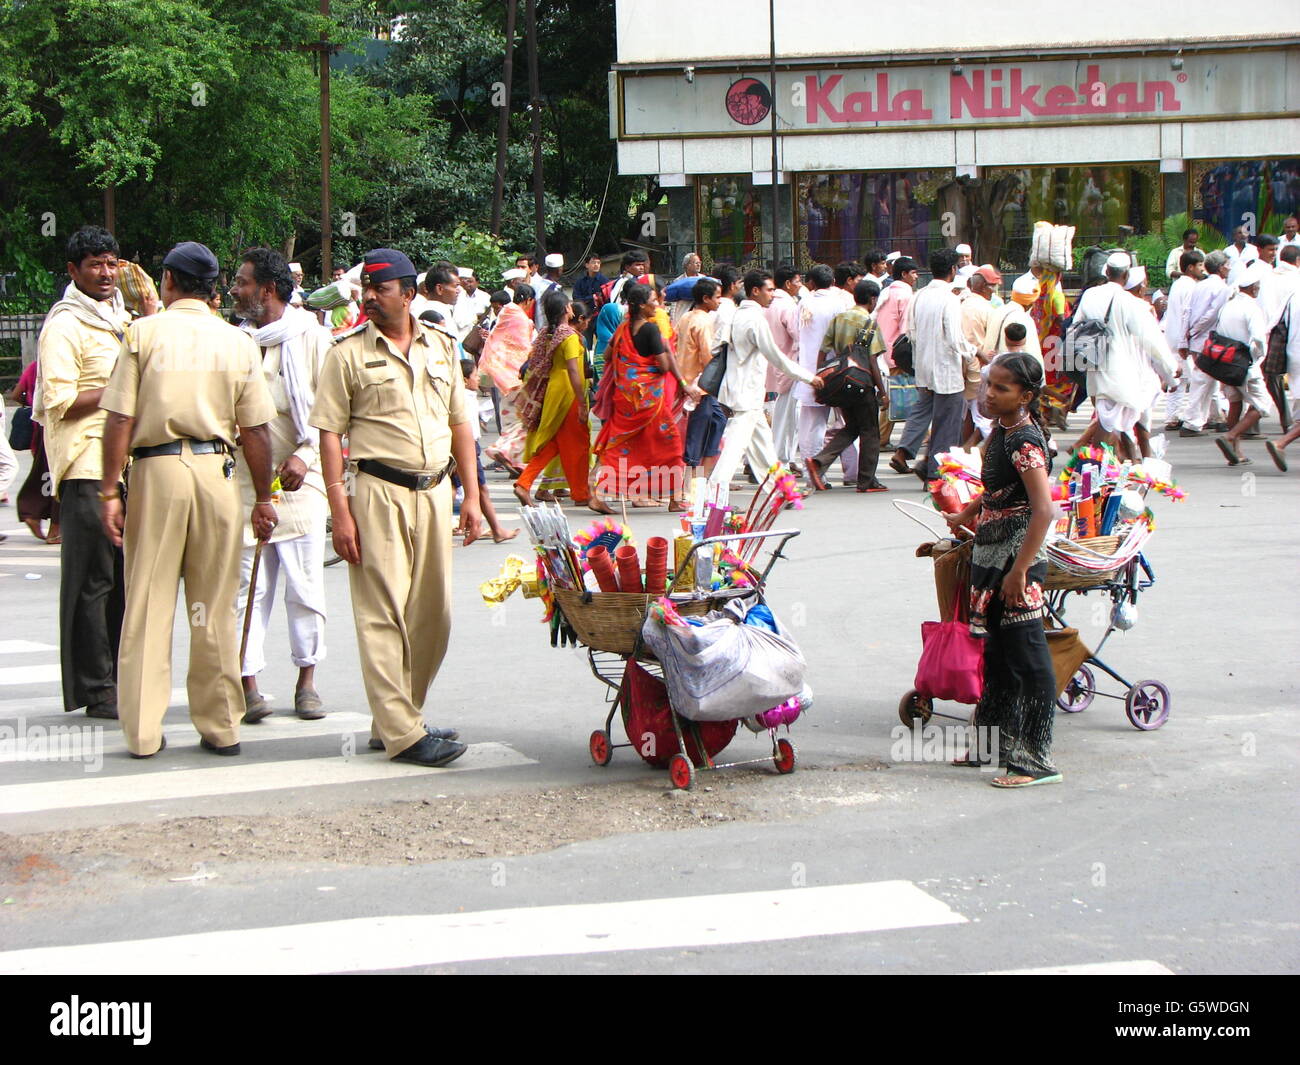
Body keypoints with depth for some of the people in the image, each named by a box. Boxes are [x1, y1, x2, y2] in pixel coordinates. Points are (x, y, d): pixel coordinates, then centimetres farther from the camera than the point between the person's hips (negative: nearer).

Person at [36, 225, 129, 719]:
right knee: (93, 578, -5)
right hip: (87, 468, -8)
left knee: (126, 576, 10)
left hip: (127, 466, 8)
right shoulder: (65, 326, -7)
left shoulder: (119, 318, 20)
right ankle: (95, 690, -1)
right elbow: (60, 401, -15)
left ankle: (122, 679, 18)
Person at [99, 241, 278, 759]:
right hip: (216, 470, 1)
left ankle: (143, 731, 6)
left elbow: (120, 419, -5)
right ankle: (220, 727, 12)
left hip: (155, 468, -1)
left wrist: (110, 491, -2)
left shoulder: (143, 333, 0)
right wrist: (264, 498, 11)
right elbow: (256, 430, 3)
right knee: (215, 607, 8)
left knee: (147, 602, 5)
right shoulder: (238, 342, 5)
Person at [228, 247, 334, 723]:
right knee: (248, 585, -1)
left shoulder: (311, 337, 1)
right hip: (242, 482, 3)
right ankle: (248, 683, -1)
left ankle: (307, 680, 12)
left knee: (305, 585, 2)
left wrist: (303, 455, -14)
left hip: (297, 481, -3)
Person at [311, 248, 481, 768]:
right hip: (378, 493, -5)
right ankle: (402, 733, -5)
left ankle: (396, 718, 20)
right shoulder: (349, 353, 0)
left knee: (432, 613, 8)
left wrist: (471, 496, 9)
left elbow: (460, 424, 16)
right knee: (384, 614, -7)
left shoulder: (441, 347, 12)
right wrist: (340, 512, -10)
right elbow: (329, 433, -3)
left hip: (434, 491, 5)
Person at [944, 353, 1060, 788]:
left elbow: (1044, 510, -26)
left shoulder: (1025, 441, -20)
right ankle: (994, 743, 30)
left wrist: (1019, 571, -27)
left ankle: (1036, 760, 0)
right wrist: (967, 514, 32)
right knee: (998, 654, 19)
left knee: (1026, 658, -5)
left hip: (1017, 558, -10)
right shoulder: (1001, 432, 10)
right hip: (993, 556, 10)